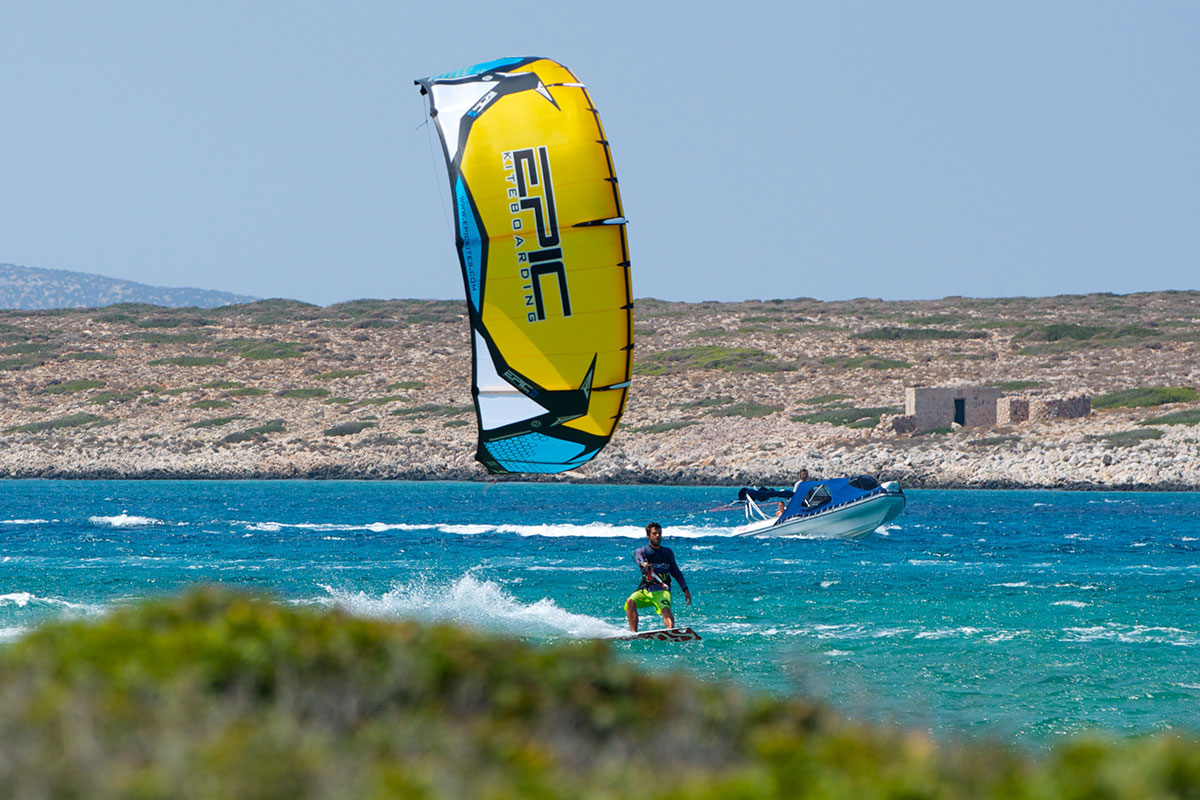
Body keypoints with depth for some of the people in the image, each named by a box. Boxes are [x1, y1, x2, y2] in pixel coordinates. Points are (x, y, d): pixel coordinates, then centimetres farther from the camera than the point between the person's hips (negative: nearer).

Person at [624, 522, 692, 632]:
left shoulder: (668, 552, 20)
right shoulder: (641, 551, 10)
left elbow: (676, 573, 27)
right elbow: (638, 558, -14)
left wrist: (685, 590, 16)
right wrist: (644, 564, -39)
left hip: (662, 591, 0)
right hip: (645, 590, 0)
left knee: (666, 609, -30)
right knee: (630, 602, -29)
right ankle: (634, 633, -31)